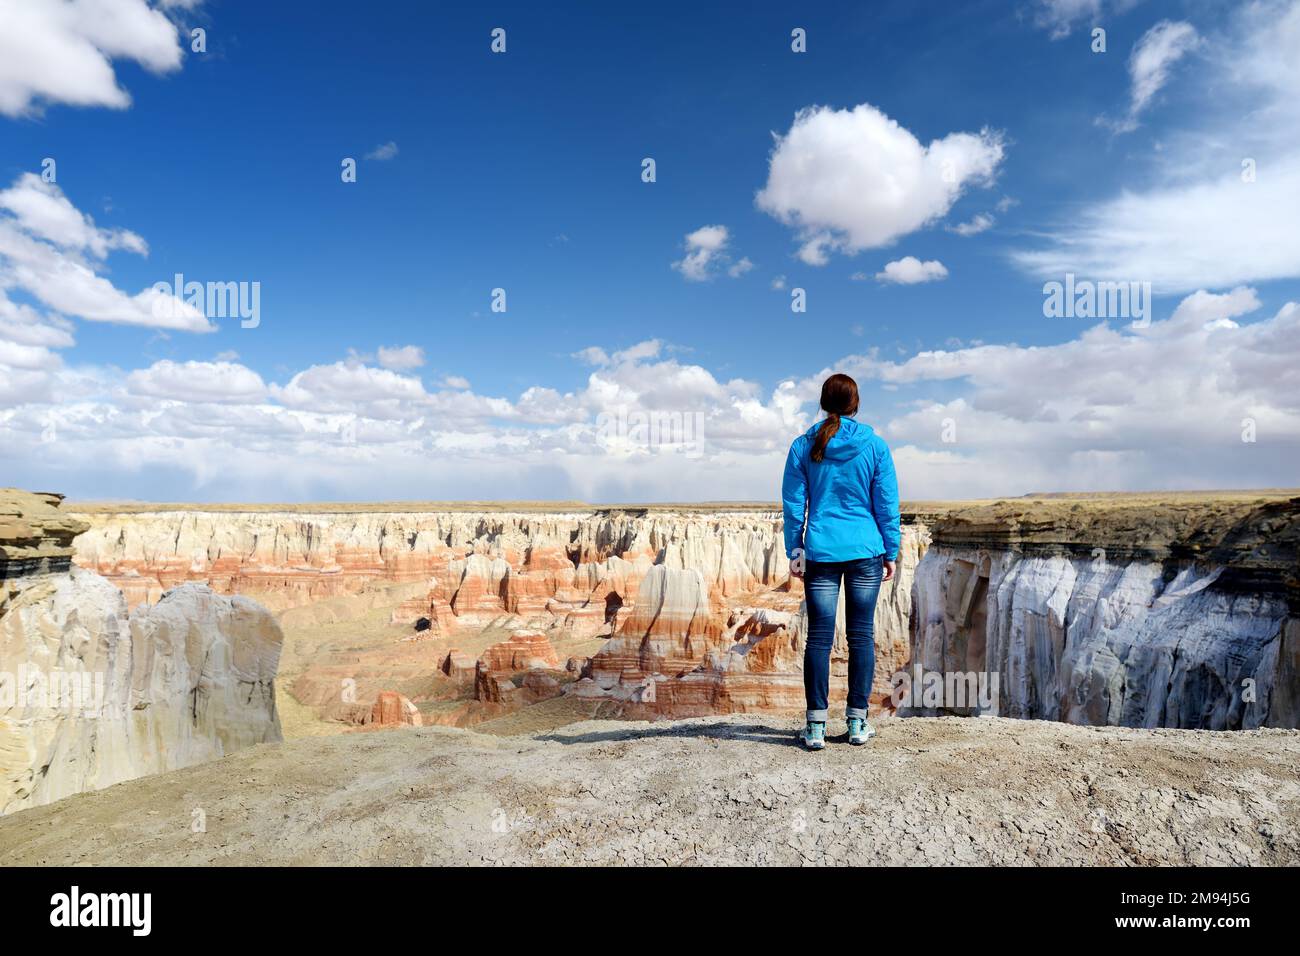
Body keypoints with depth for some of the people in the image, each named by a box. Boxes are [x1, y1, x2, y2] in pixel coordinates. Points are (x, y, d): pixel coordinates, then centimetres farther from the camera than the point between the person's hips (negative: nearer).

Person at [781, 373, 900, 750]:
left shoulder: (803, 446, 0)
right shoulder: (875, 446, -1)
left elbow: (793, 506, 2)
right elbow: (887, 505, 2)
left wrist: (793, 552, 8)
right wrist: (891, 553, 10)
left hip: (821, 553, 0)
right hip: (866, 551, 0)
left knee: (819, 637, 3)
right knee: (861, 635, 8)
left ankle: (816, 726, 5)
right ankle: (857, 722, 14)